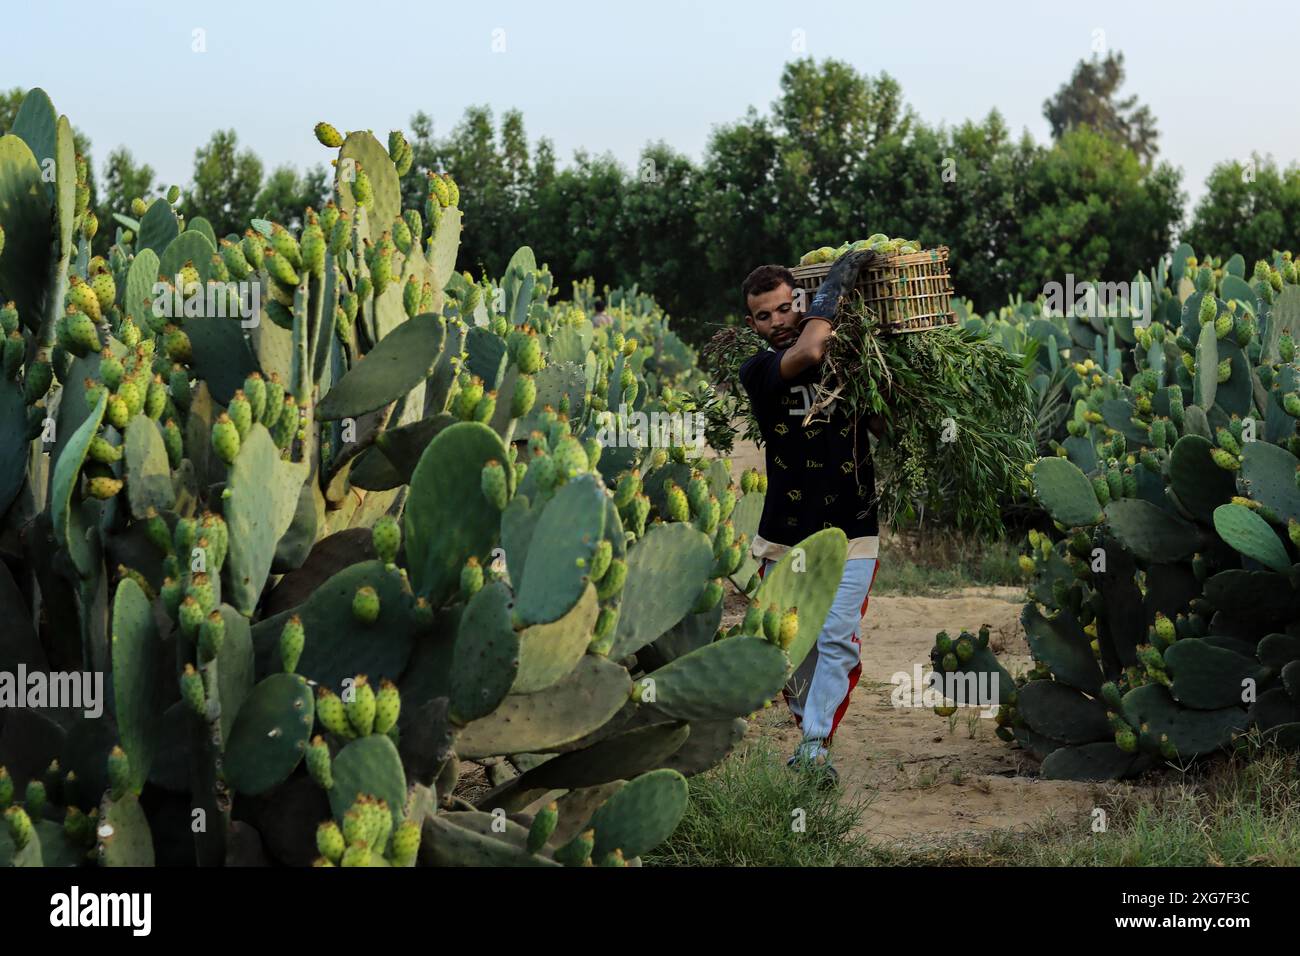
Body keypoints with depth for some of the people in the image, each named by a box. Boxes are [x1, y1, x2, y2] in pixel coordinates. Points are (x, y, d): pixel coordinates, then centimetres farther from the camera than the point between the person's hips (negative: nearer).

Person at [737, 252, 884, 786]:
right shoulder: (758, 373, -6)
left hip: (851, 532, 0)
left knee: (838, 639, -13)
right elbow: (807, 353, -28)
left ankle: (816, 747, -15)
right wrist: (834, 285, -18)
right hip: (786, 538, 0)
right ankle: (806, 724, 33)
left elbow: (883, 426, 10)